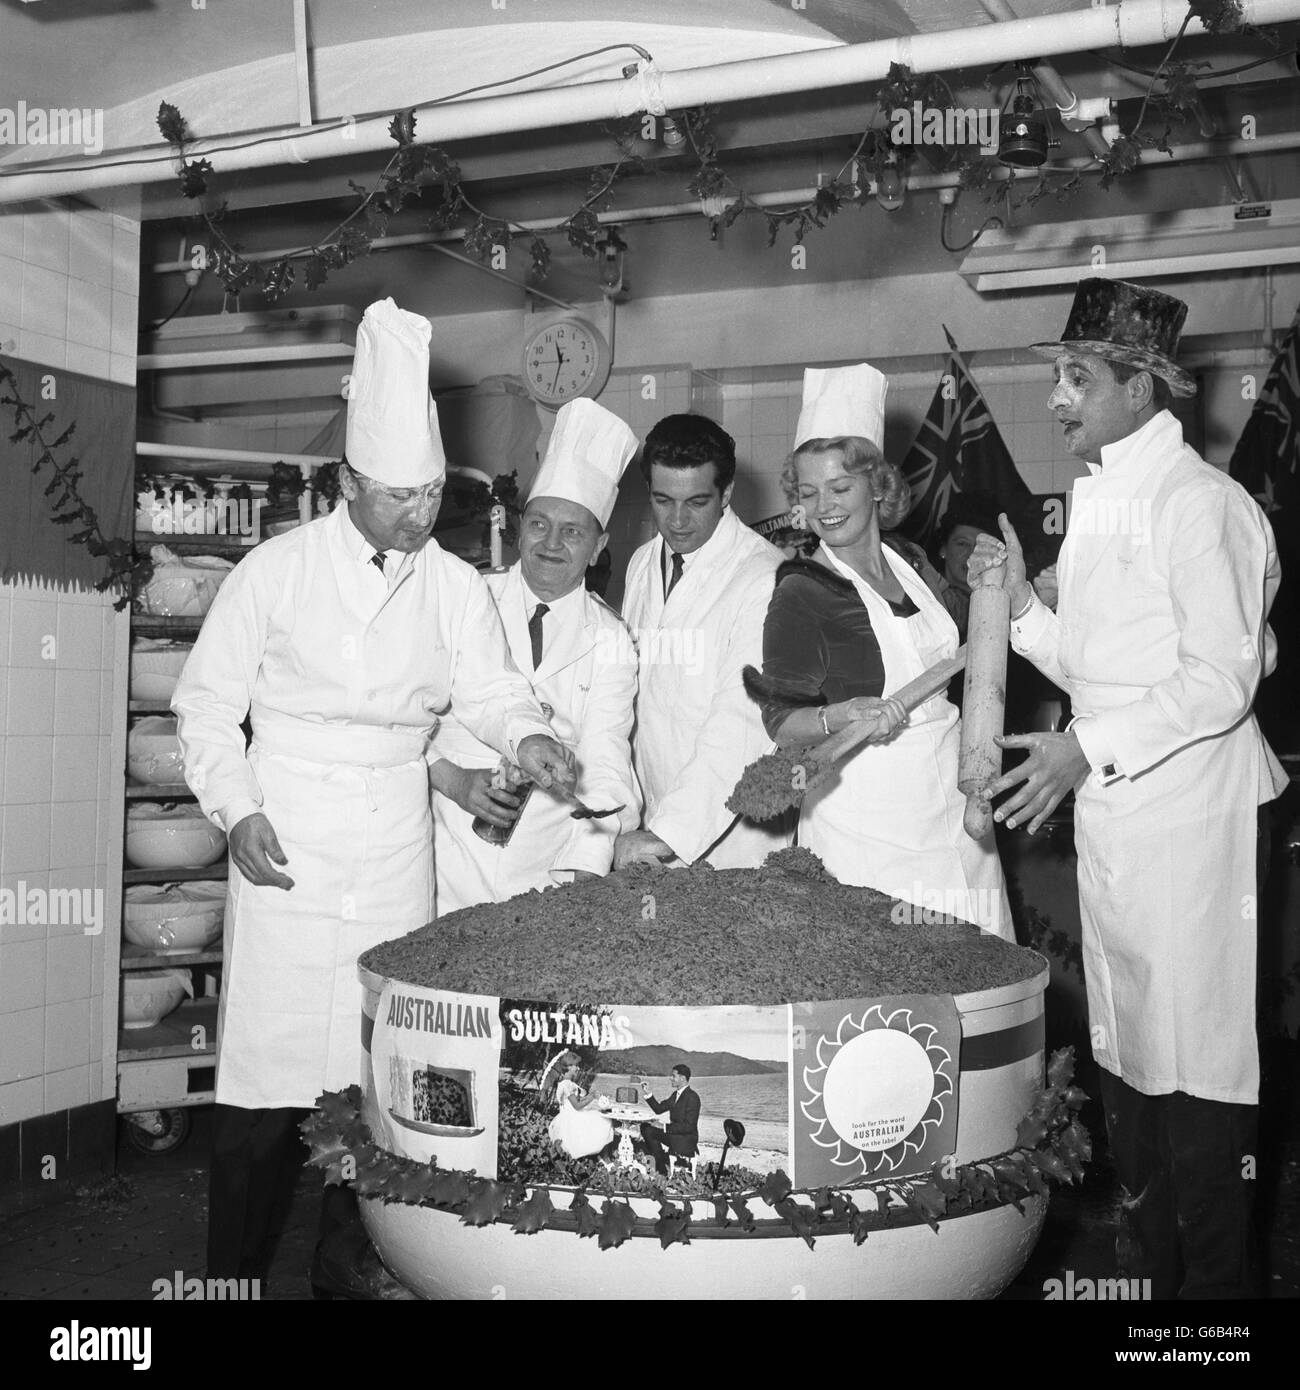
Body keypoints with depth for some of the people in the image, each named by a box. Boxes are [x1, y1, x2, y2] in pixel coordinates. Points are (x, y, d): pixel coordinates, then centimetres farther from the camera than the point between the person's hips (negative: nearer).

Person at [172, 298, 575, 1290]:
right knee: (270, 1068, -1)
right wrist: (238, 811, -10)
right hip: (287, 844, -3)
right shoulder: (278, 569, -2)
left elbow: (491, 688, -1)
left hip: (397, 850, 3)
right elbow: (208, 704, 2)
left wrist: (527, 735, -23)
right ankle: (233, 1273, 14)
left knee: (380, 1067, 8)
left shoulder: (456, 586, 6)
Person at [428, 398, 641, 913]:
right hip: (453, 845, -1)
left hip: (551, 855, 1)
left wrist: (585, 869, -14)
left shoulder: (610, 641, 4)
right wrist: (450, 777, -14)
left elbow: (604, 759, -3)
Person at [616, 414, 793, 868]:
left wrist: (670, 833, -31)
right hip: (655, 831, 5)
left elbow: (741, 725, -23)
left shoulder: (763, 579, -15)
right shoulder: (642, 565, 8)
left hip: (735, 839, -5)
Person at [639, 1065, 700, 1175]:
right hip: (673, 1134, 9)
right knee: (646, 1128, -5)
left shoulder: (692, 1098, -18)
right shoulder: (676, 1094, 11)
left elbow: (688, 1126, -23)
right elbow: (659, 1109, 17)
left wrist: (664, 1127, -25)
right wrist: (647, 1094, 5)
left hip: (686, 1139, -9)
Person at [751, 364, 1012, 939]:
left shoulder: (913, 565, 10)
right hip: (868, 822, -6)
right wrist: (841, 715, -28)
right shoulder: (800, 594, -10)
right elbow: (780, 723, -12)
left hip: (954, 809, 6)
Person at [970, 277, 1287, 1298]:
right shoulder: (1094, 502, 15)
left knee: (1198, 1057, 0)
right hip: (1108, 815, 8)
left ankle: (1214, 1277, 14)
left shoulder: (1202, 503, -11)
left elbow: (1221, 678, -16)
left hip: (1191, 816, -8)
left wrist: (1089, 749, -19)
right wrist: (1022, 601, 4)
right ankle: (1147, 1266, 30)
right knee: (1124, 1054, 15)